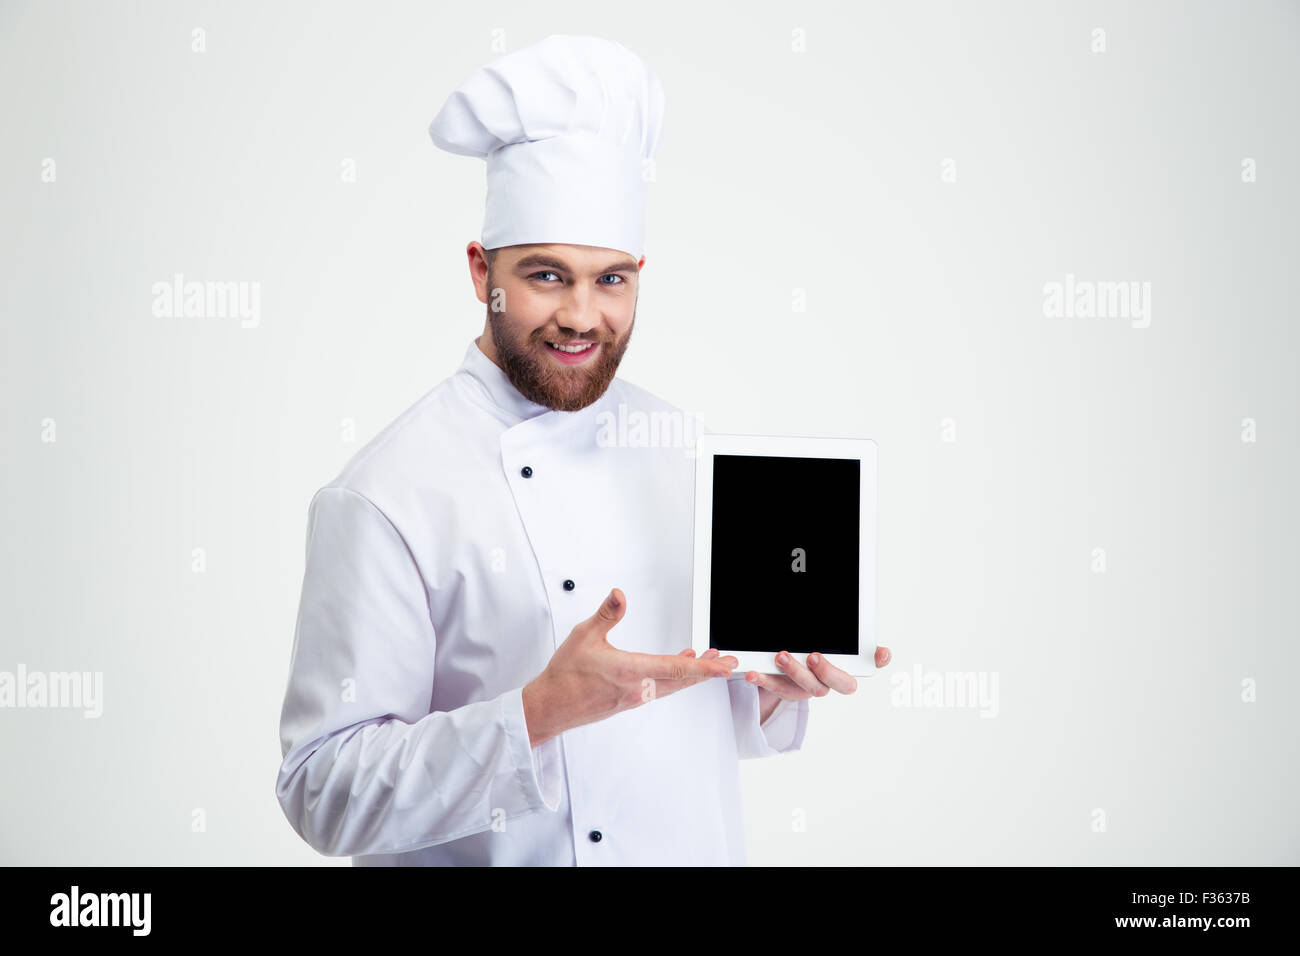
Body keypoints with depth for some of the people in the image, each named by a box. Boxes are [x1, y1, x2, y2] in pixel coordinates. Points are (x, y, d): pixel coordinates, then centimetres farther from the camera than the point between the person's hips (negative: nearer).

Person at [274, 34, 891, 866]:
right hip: (508, 856, -4)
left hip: (703, 849, 5)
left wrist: (772, 686, -11)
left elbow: (703, 715, 9)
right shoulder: (386, 498, -19)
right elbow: (324, 793, -21)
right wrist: (540, 713, -31)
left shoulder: (684, 450, -1)